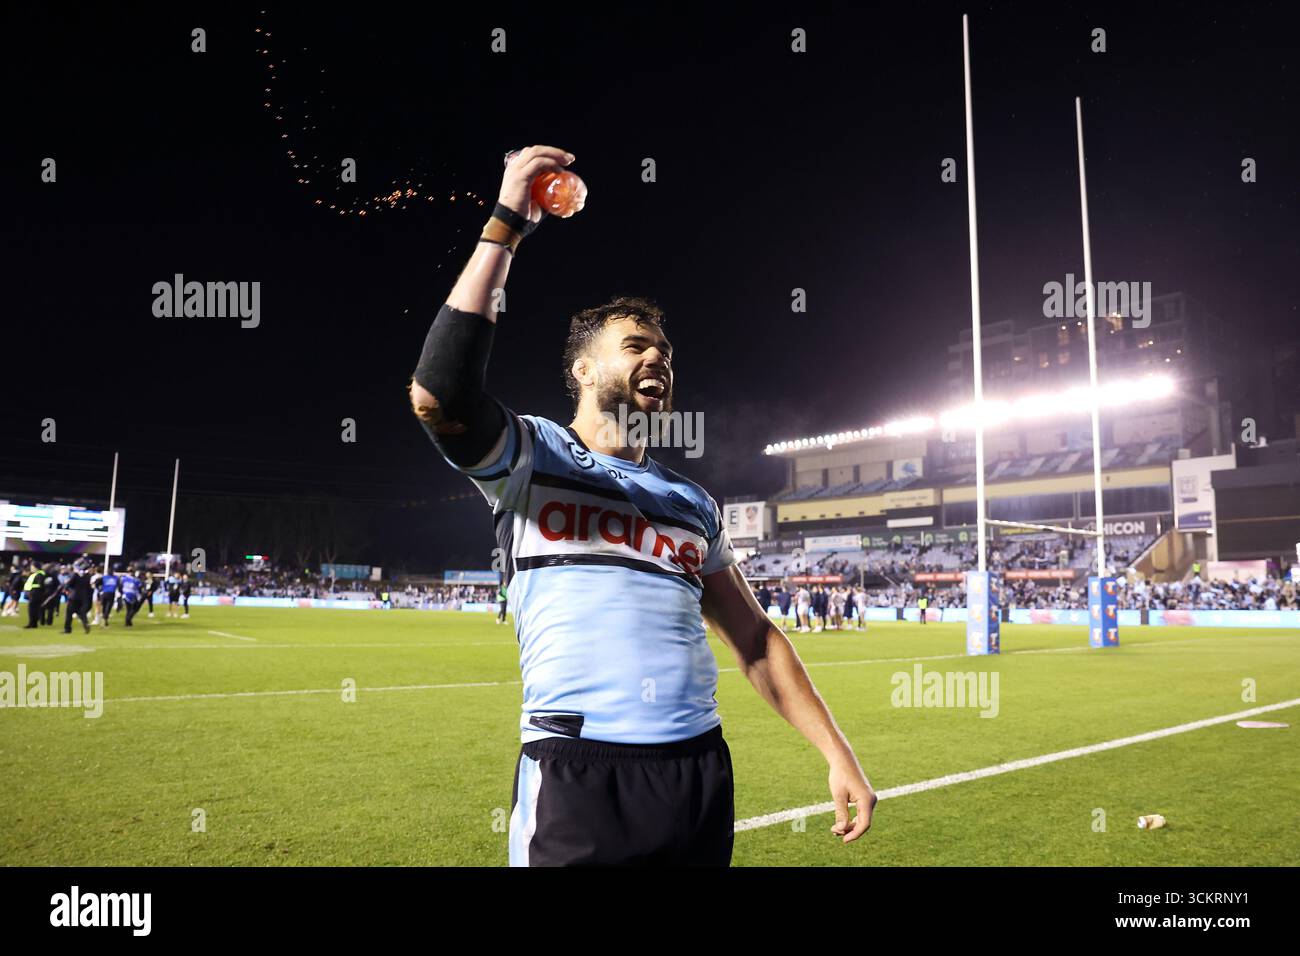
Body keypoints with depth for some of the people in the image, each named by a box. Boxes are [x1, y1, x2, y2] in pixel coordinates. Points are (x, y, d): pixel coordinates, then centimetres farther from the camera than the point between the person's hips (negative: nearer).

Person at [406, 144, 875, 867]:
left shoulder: (692, 503, 17)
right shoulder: (529, 456, 2)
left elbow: (754, 638, 18)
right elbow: (439, 396, -19)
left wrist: (837, 754, 10)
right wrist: (506, 225, -16)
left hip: (699, 771, 5)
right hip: (578, 776, -5)